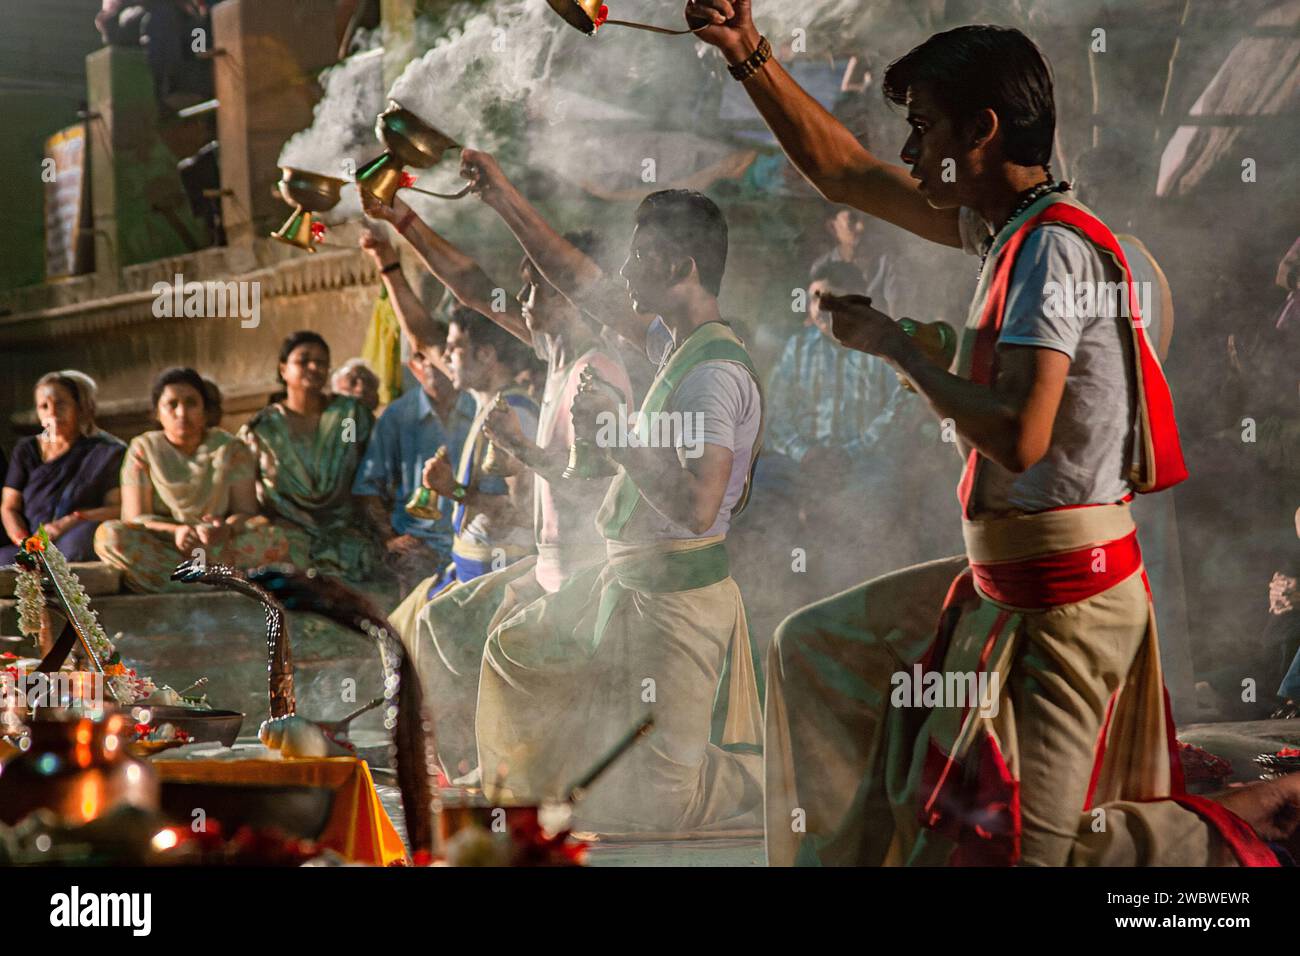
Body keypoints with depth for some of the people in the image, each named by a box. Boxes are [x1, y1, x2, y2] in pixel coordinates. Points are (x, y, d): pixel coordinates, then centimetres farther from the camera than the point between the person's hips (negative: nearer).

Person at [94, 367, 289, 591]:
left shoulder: (230, 449, 7)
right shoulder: (143, 449, 5)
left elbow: (246, 512, -2)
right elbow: (135, 518, -4)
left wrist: (226, 529, -27)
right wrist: (174, 531, -25)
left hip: (223, 546, 0)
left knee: (273, 538, -29)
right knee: (108, 534, -30)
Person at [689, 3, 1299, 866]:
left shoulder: (1052, 245, -20)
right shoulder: (1007, 226, 7)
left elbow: (1020, 436, -30)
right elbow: (846, 174, 18)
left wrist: (895, 345, -17)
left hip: (1060, 600, -10)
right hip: (1009, 578, 10)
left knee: (1012, 851, -2)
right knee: (819, 650, 25)